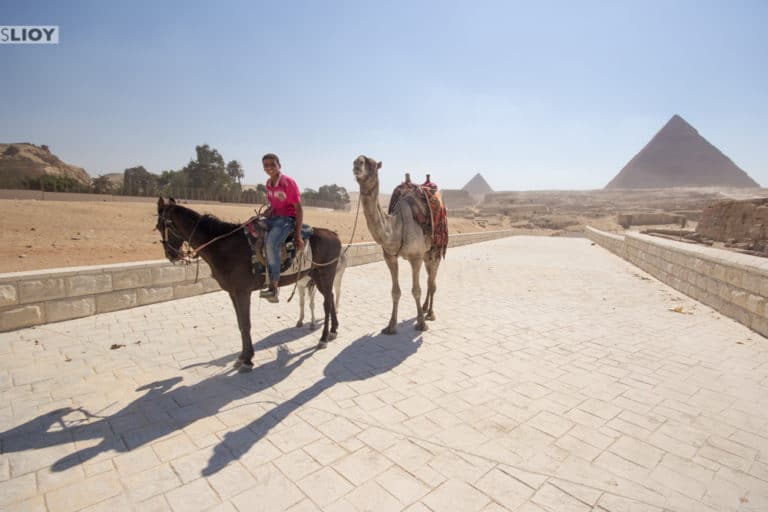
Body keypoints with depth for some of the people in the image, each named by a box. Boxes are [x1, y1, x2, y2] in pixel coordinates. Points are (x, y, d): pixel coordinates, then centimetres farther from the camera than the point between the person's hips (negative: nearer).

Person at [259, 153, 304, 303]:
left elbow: (299, 209, -13)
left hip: (288, 219, -8)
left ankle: (273, 288, -27)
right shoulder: (268, 183, 10)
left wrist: (298, 235, -18)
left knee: (271, 242, -32)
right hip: (273, 217, 8)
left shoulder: (288, 182, -11)